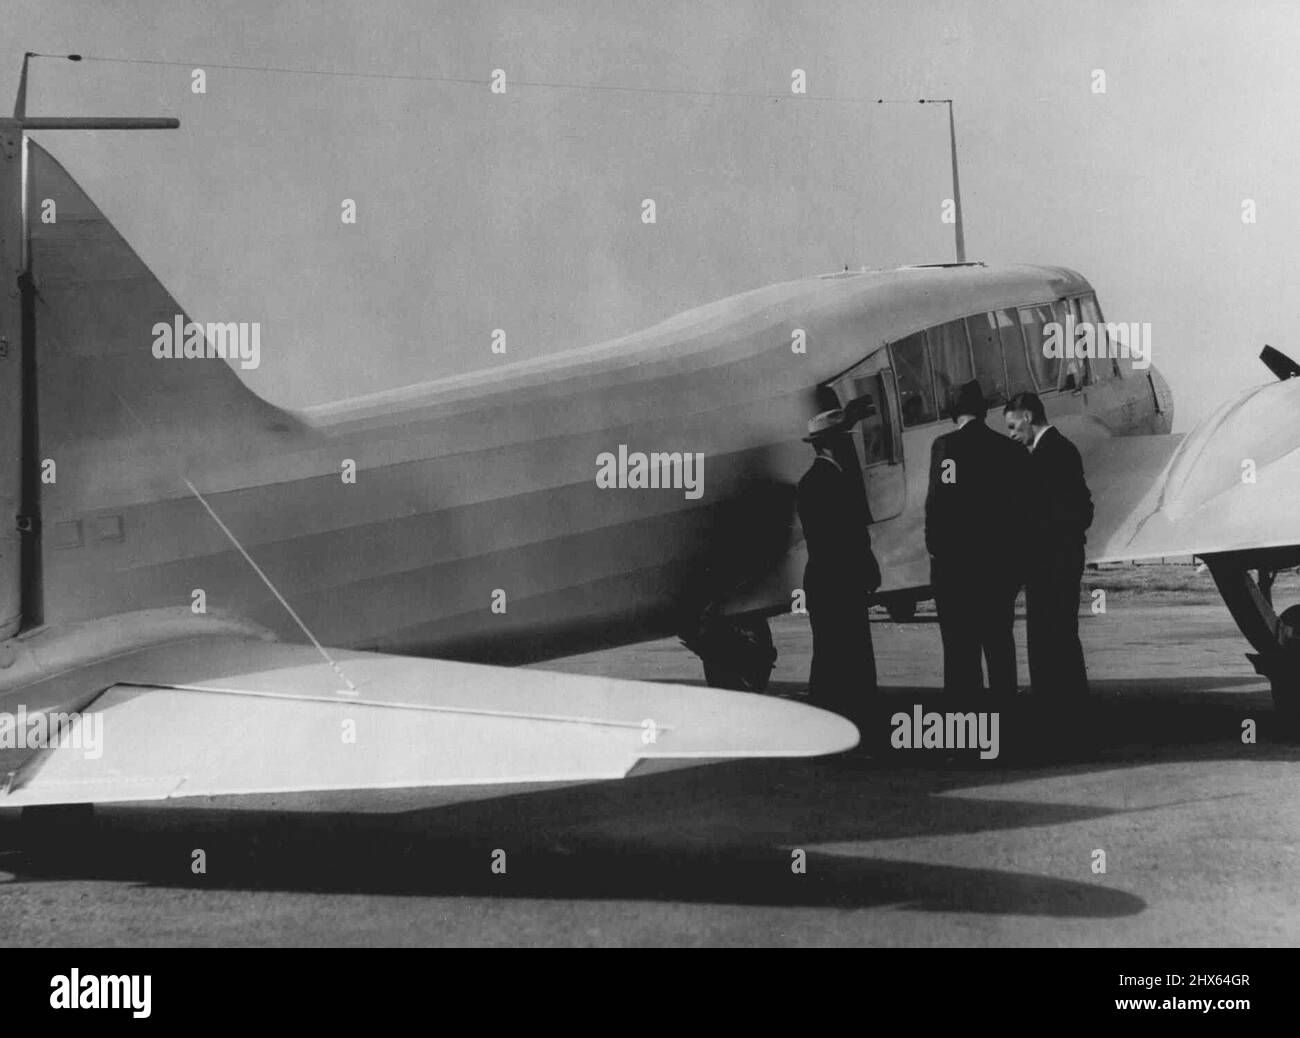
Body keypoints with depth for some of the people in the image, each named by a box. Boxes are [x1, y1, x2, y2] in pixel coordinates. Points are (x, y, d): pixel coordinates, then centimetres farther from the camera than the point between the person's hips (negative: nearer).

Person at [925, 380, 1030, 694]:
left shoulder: (946, 445, -8)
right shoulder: (1010, 449, 6)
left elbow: (937, 500, -13)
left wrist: (934, 547, -3)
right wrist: (1017, 557, 15)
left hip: (955, 561, -4)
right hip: (1003, 560, 5)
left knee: (961, 647, -3)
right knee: (999, 641, 14)